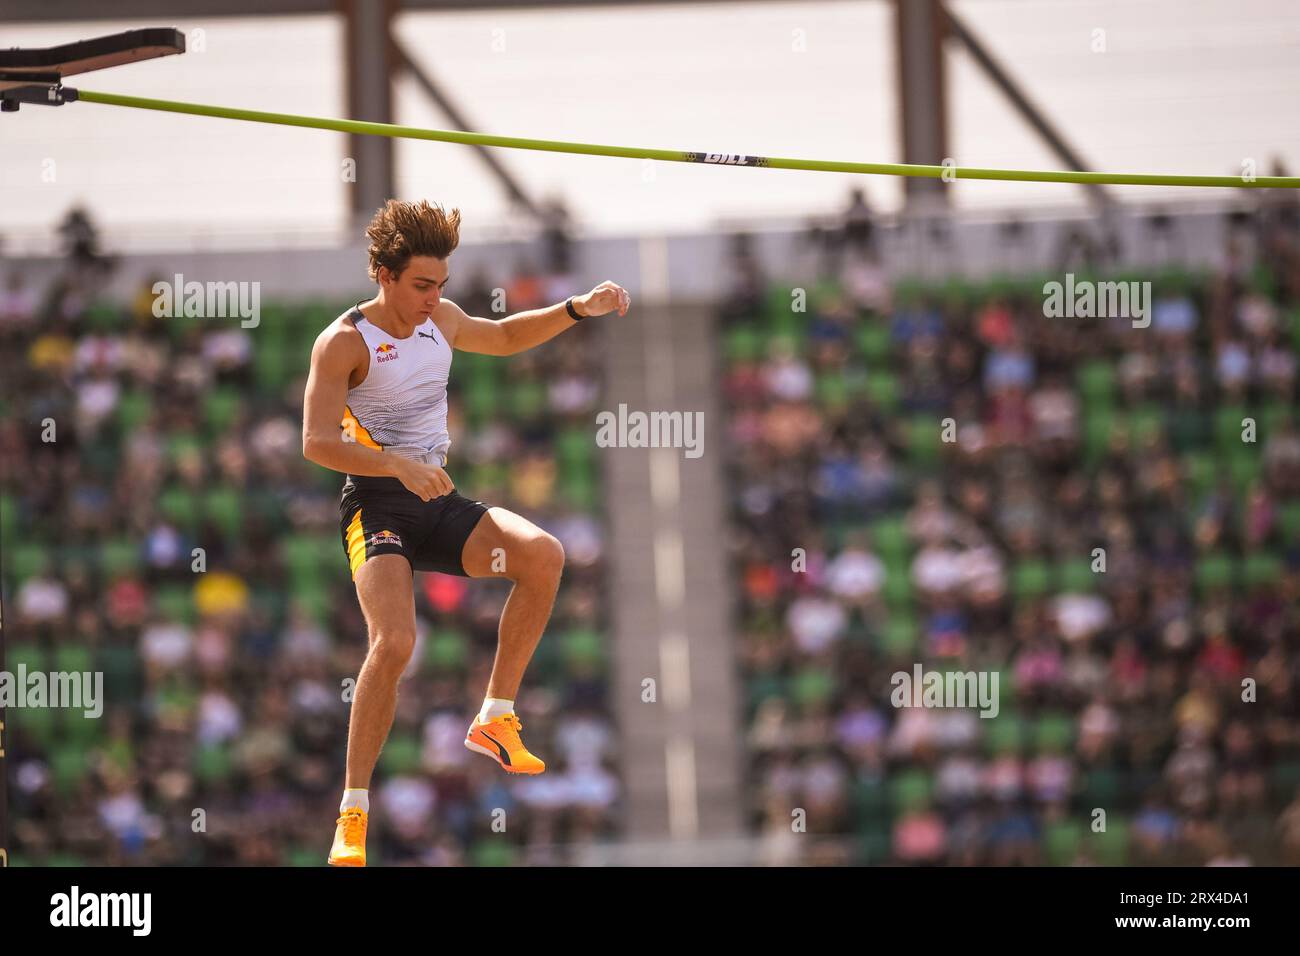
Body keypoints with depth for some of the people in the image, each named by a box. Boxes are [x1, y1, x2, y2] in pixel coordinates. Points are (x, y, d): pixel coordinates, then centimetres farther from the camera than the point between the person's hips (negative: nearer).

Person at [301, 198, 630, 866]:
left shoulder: (439, 320, 10)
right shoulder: (344, 342, -11)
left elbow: (504, 337, 30)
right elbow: (317, 442, -20)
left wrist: (579, 309, 17)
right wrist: (399, 465, -32)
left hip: (439, 505, 6)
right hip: (376, 506, -6)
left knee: (543, 554, -20)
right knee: (394, 642, -28)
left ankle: (495, 720, -7)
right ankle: (352, 814, -17)